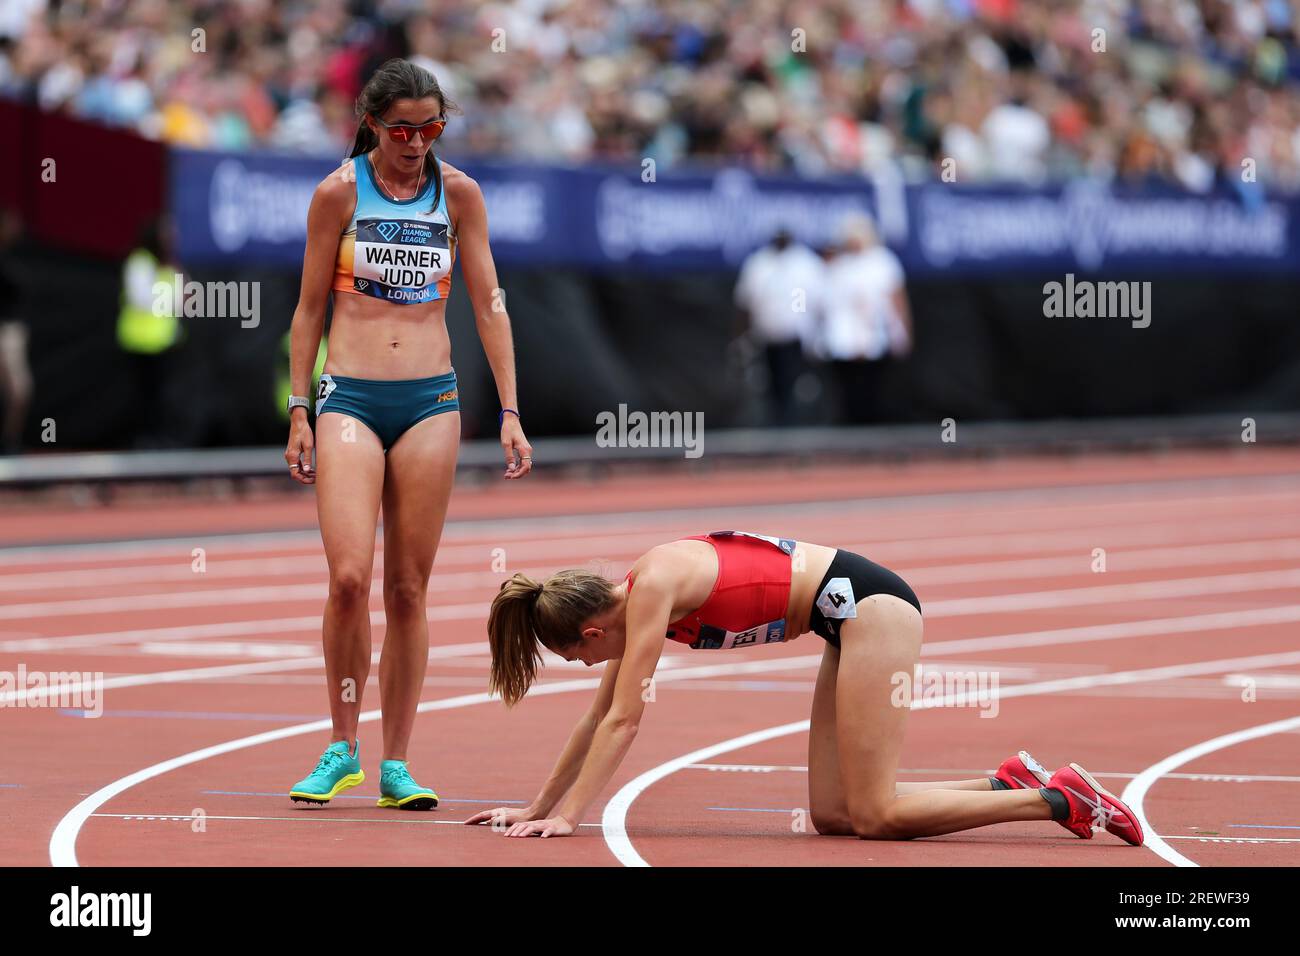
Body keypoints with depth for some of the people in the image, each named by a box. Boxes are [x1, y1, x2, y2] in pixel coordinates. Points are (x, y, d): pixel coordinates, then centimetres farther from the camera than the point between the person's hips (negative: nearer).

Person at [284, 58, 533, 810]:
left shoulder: (458, 192, 5)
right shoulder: (340, 192, 0)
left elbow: (489, 304, 8)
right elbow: (310, 308, 6)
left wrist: (510, 413, 3)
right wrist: (299, 414, 2)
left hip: (431, 401, 2)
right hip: (351, 399, -2)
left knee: (409, 588, 2)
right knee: (350, 578, -15)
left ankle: (397, 763, 8)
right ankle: (343, 749, 1)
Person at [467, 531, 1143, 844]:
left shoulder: (653, 588, -16)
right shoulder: (631, 605, 10)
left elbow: (623, 723, -18)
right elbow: (598, 721, 19)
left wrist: (568, 816, -16)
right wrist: (536, 808, 20)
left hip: (869, 605, -9)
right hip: (853, 620, 9)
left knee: (874, 816, -11)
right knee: (832, 815, 4)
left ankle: (1060, 800, -8)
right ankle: (1009, 785, 7)